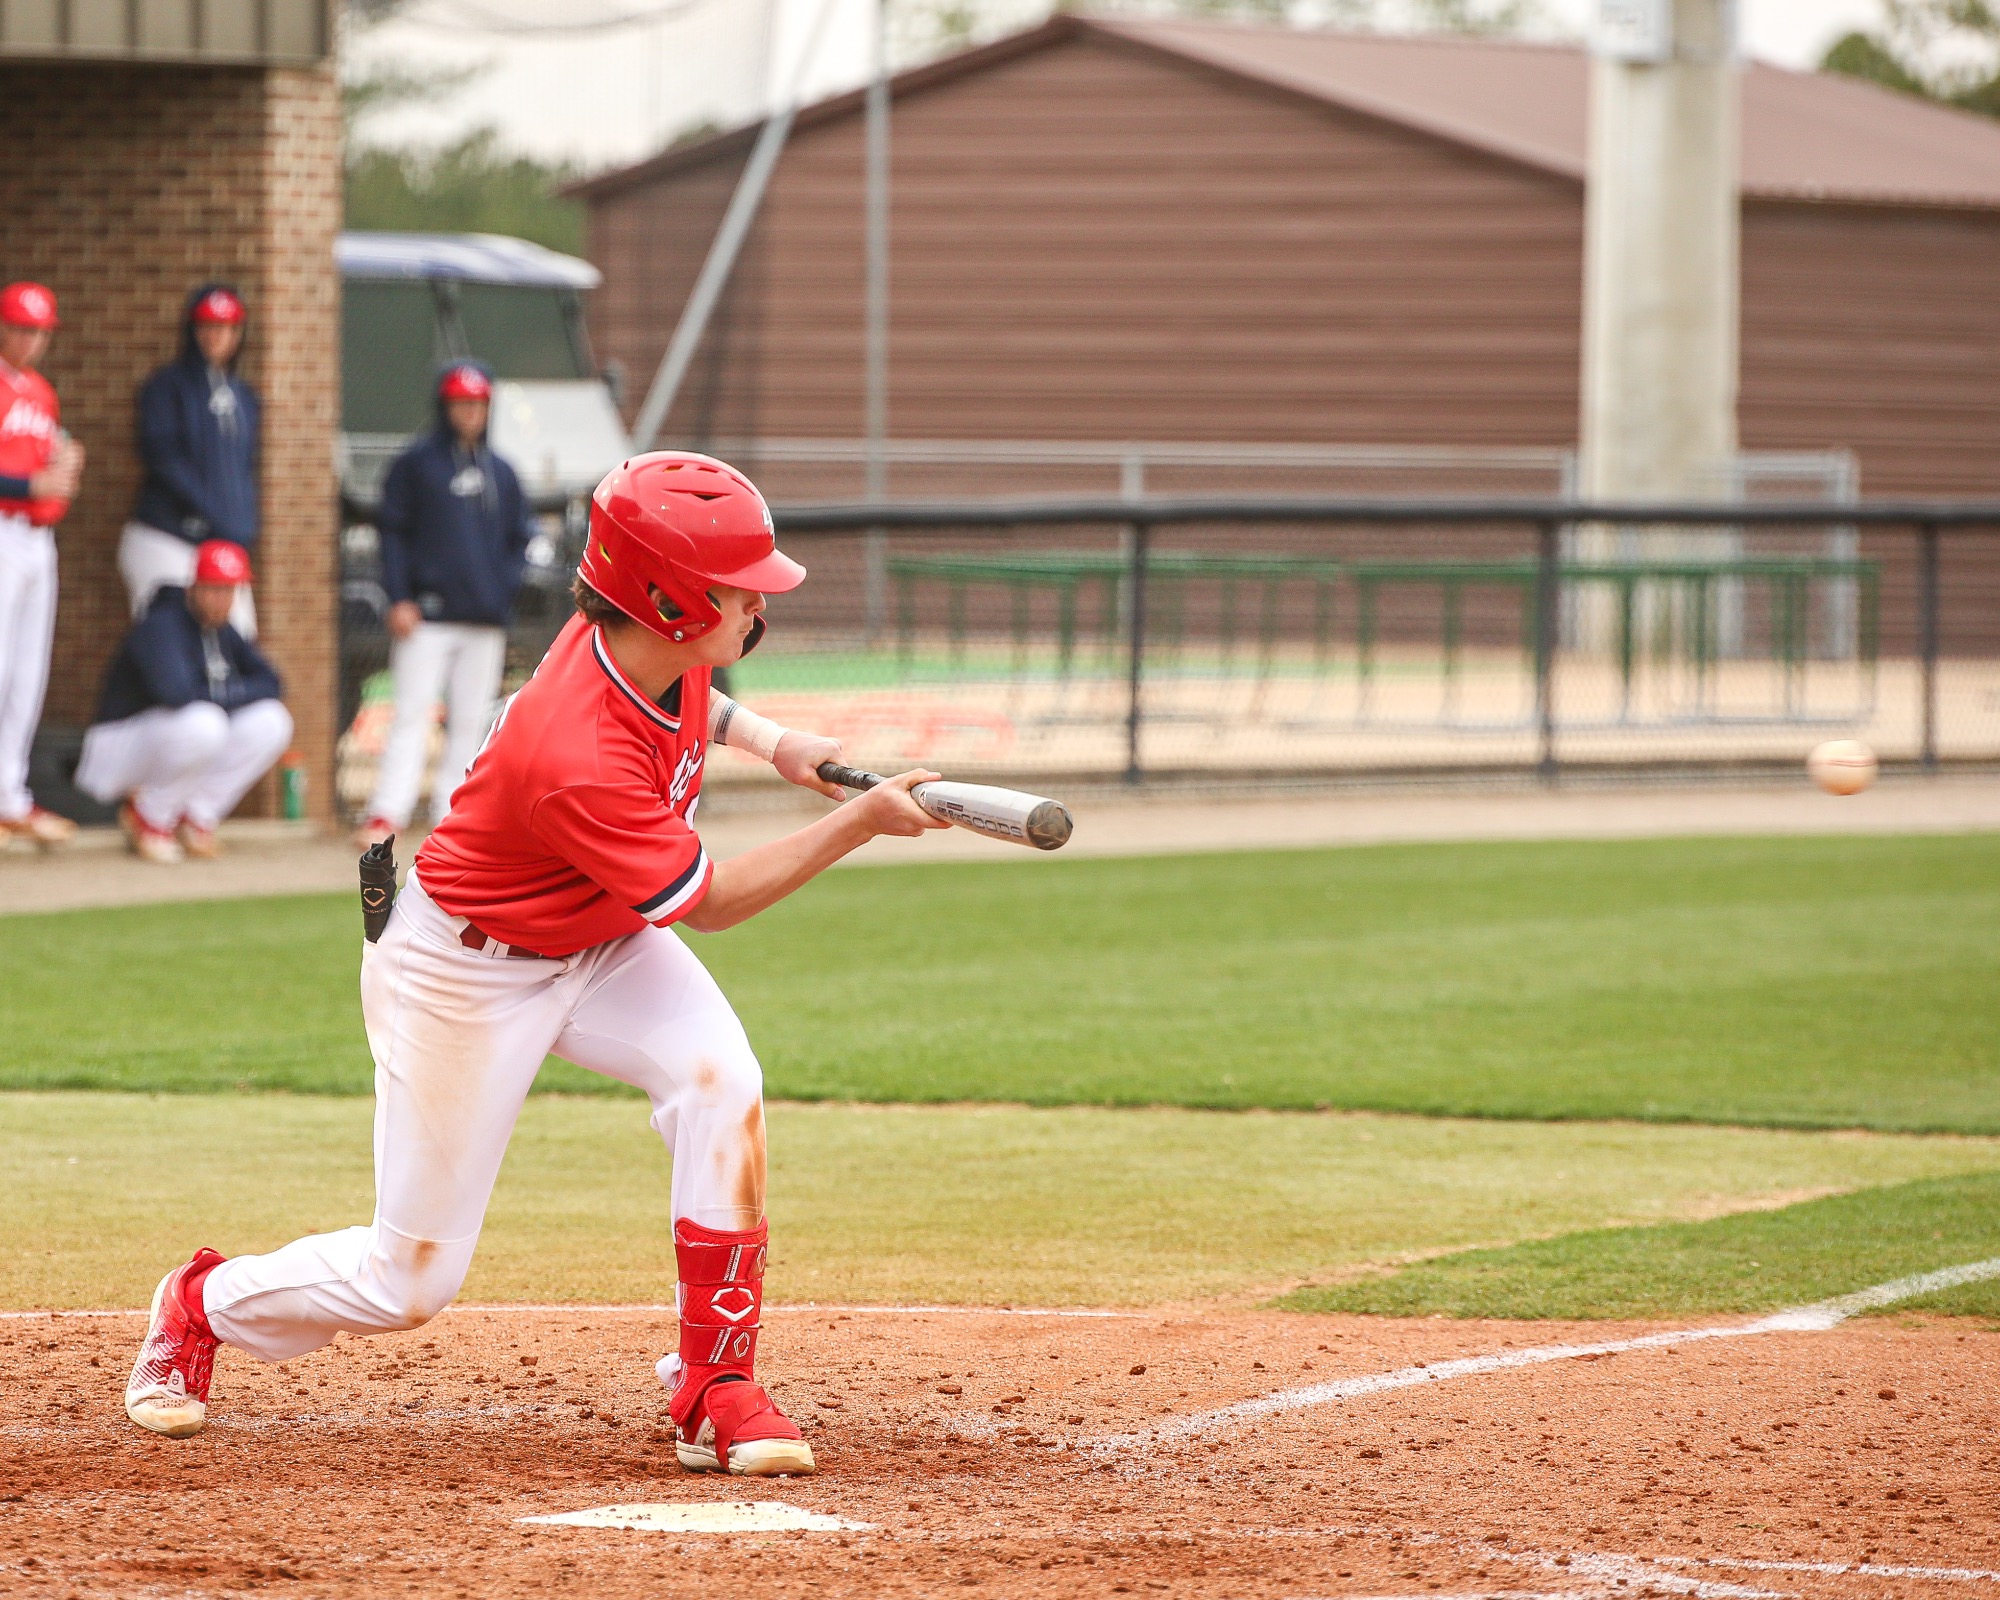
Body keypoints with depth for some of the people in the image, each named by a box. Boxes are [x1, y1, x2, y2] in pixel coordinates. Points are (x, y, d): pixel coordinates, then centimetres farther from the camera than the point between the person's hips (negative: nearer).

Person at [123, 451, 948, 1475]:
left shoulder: (655, 646, -15)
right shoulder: (577, 760, -39)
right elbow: (705, 902, -26)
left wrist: (770, 742, 0)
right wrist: (857, 824, -26)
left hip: (603, 944, 7)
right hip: (467, 971, -7)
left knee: (720, 1082, -23)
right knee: (410, 1280, 1)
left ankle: (715, 1390, -13)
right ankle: (202, 1305, 32)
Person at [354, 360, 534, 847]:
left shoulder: (501, 473, 14)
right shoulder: (416, 463, 2)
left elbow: (519, 539, 19)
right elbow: (392, 532, -1)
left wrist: (504, 588, 1)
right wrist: (400, 599, -10)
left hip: (486, 619, 5)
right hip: (428, 615, -5)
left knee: (471, 721, 5)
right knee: (412, 715, -10)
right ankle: (386, 814, -14)